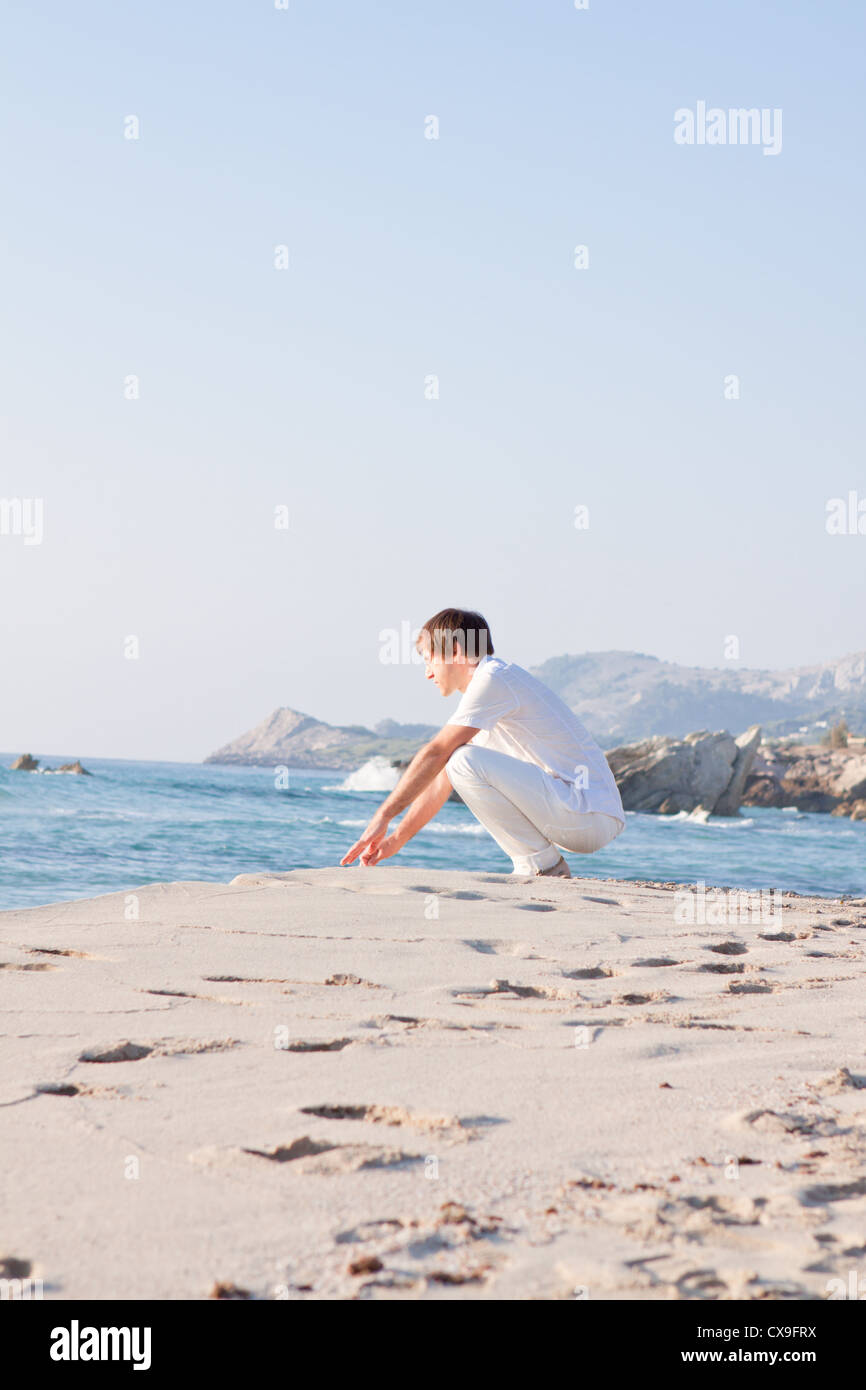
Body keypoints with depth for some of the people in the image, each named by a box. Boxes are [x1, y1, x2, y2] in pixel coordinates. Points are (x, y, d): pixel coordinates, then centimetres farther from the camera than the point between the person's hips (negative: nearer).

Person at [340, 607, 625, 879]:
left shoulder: (494, 678, -10)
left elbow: (435, 754, -12)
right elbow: (443, 778, 21)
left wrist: (383, 816, -7)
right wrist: (396, 839, 19)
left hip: (591, 813, -10)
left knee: (466, 761, -19)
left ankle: (541, 865, -11)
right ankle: (533, 864, 11)